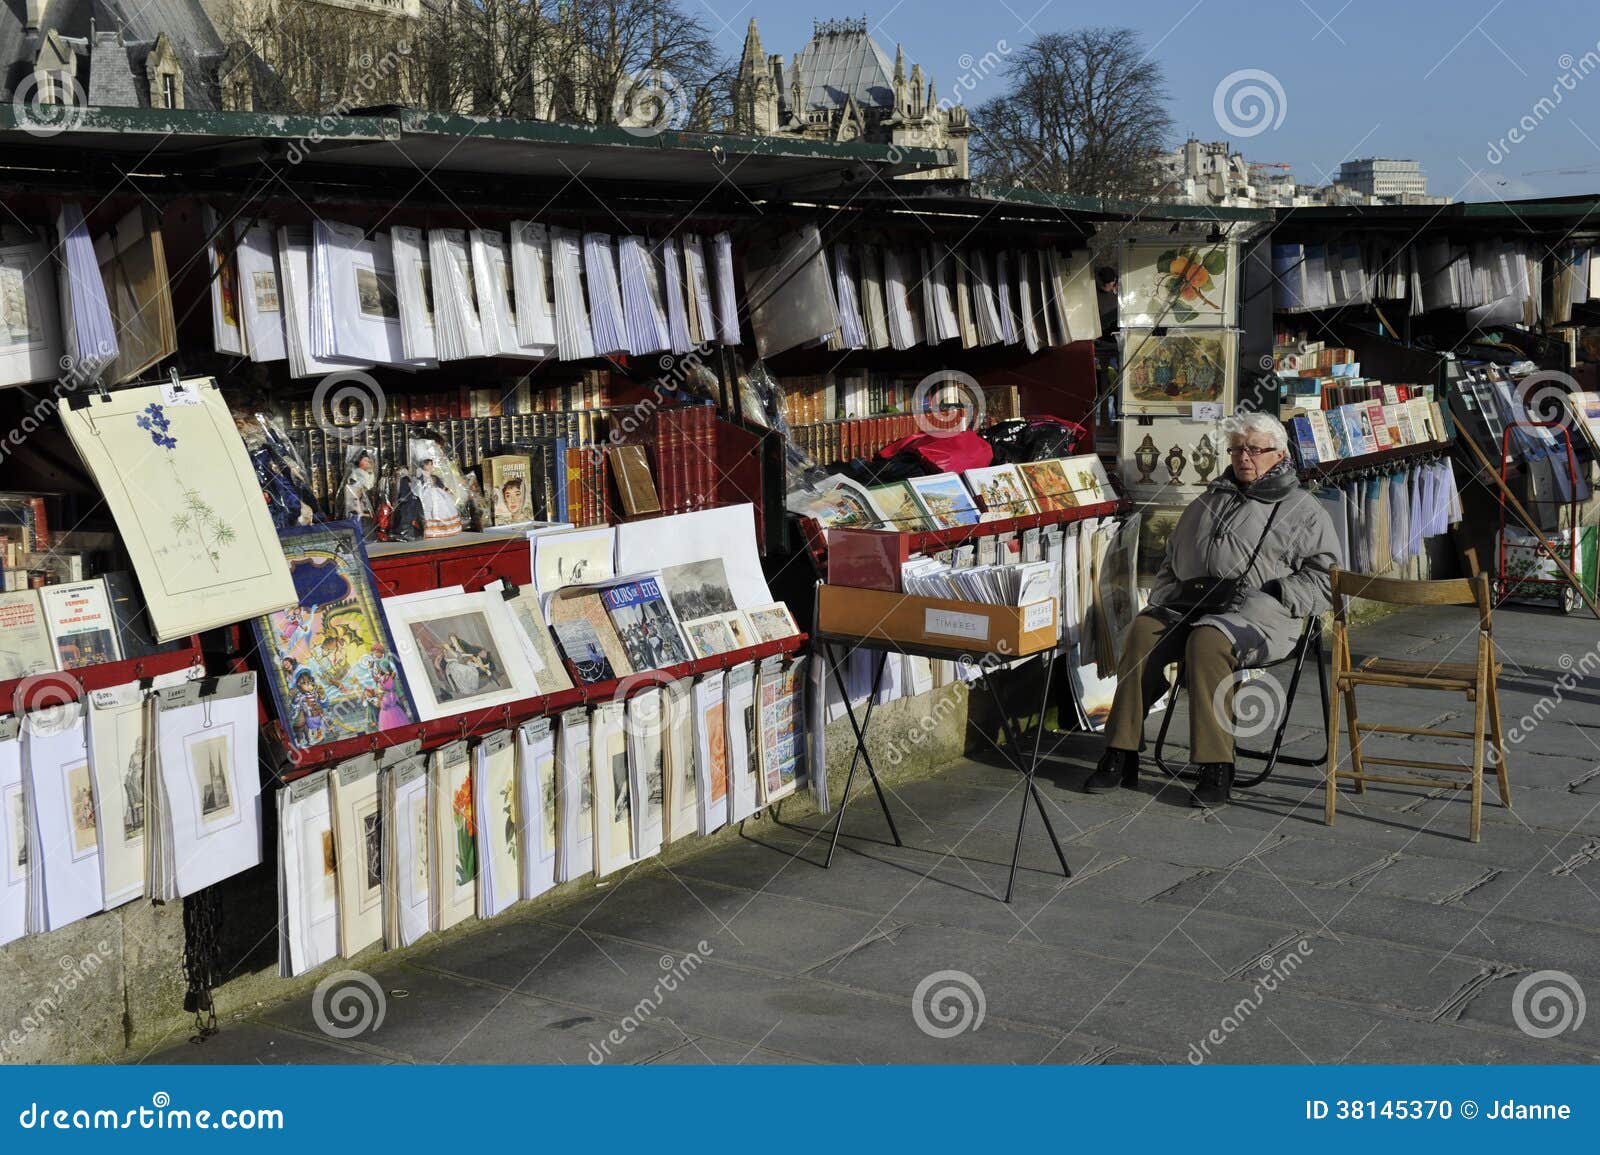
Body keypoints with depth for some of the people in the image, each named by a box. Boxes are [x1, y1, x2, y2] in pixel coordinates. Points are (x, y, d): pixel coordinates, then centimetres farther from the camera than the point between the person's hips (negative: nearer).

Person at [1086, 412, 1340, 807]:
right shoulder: (1210, 502, 29)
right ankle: (1121, 755, -25)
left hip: (1259, 614, -5)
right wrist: (1164, 597, 13)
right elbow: (1172, 561, 33)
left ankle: (1217, 767, -33)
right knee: (1143, 632, -26)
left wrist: (1266, 593, -10)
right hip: (1189, 605, 5)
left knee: (1207, 640, -37)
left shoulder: (1302, 510, 12)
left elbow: (1323, 576, 3)